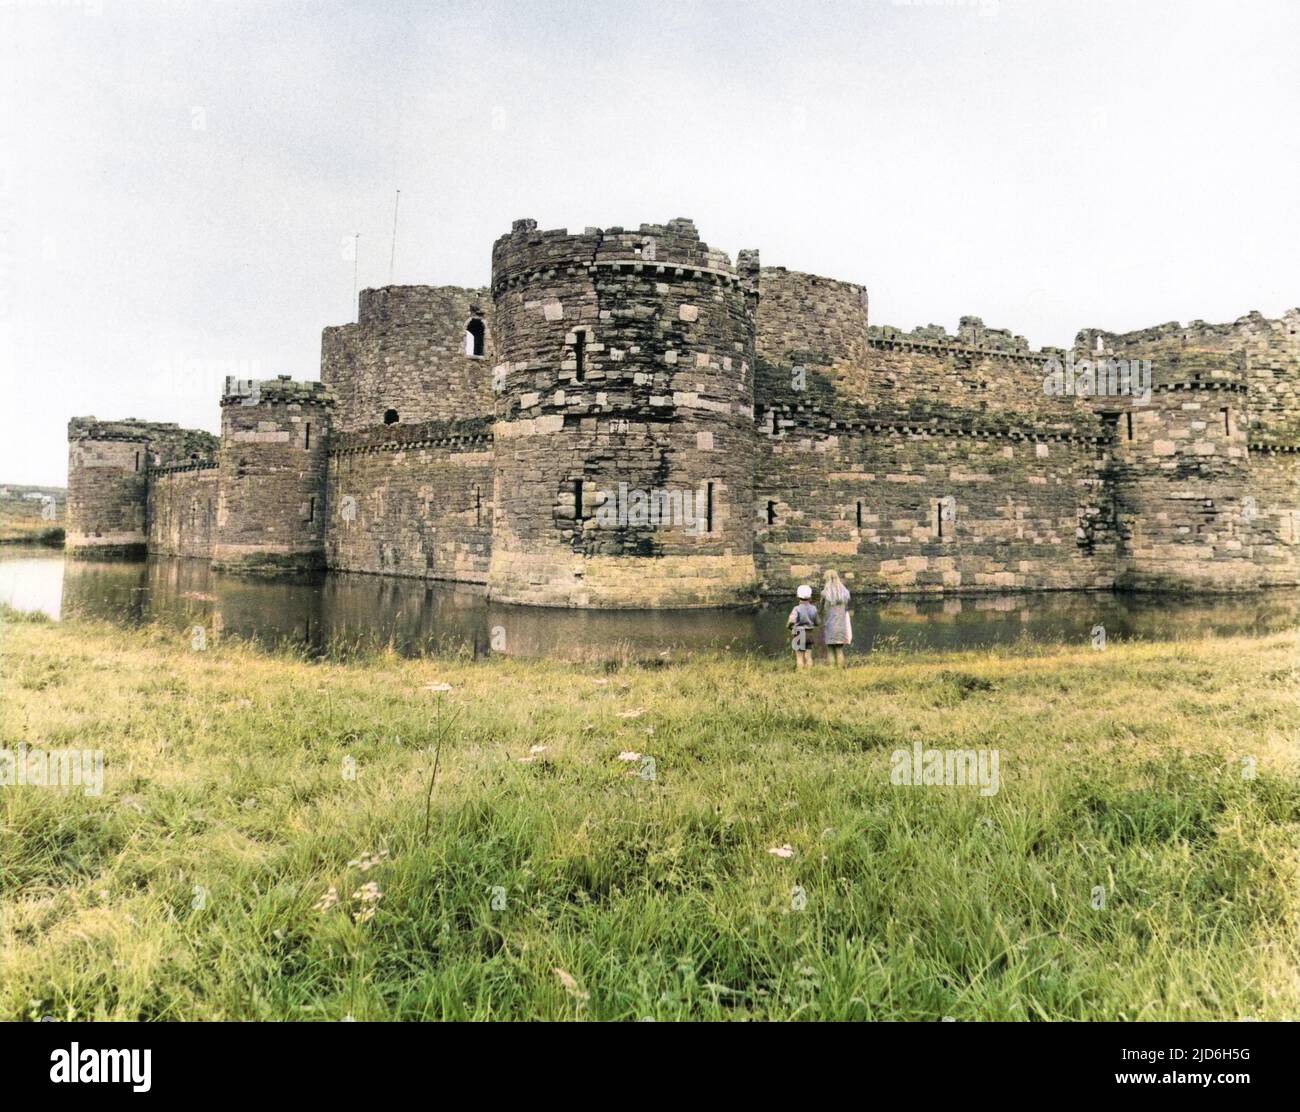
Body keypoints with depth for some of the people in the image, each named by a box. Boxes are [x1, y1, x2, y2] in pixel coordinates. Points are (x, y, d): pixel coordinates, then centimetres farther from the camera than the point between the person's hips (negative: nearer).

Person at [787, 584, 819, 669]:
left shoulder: (797, 609, -15)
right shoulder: (813, 608, -1)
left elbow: (791, 621, -24)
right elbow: (816, 622, 10)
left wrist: (788, 626, -2)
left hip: (799, 635, -4)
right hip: (809, 634, 4)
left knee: (799, 657, 1)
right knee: (808, 657, 8)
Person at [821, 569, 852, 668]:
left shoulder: (825, 593, -9)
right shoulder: (844, 592, 2)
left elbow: (822, 609, 3)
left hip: (829, 625, -3)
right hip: (841, 625, 3)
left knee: (831, 651, 3)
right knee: (840, 650, 10)